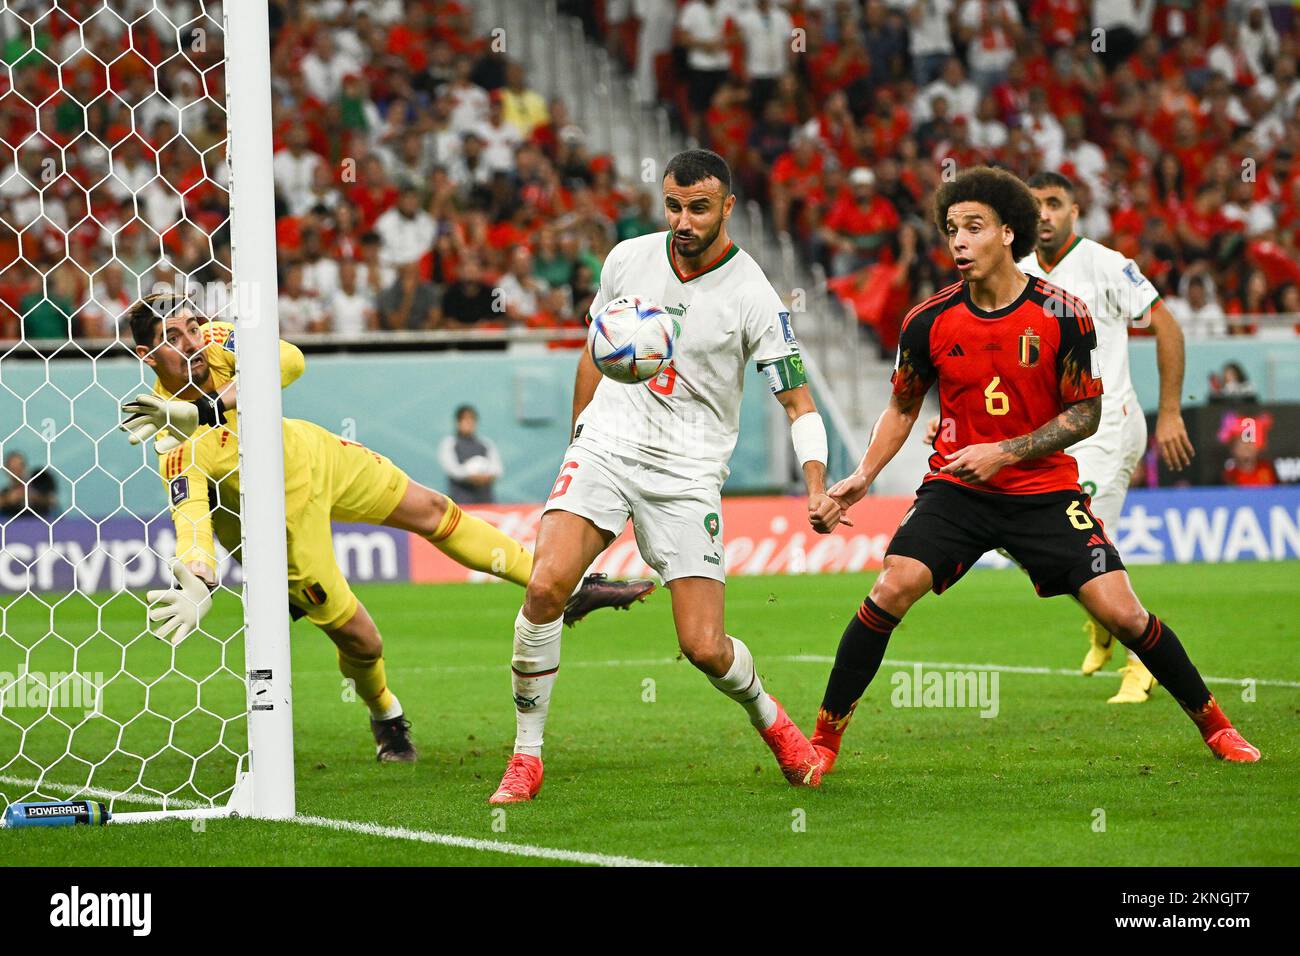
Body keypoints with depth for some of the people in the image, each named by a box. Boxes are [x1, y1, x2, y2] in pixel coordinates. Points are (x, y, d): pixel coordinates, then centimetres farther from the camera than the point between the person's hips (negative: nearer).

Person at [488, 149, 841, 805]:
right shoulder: (629, 259, 1)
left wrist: (817, 488, -21)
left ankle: (770, 720, 28)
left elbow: (799, 403, -7)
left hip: (687, 473, -2)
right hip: (607, 448, 2)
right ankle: (526, 757, -8)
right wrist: (577, 437, 21)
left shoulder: (752, 296, -9)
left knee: (704, 647, -7)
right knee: (545, 586, -21)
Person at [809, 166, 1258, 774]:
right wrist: (863, 477, -2)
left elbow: (1086, 414, -5)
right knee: (891, 591, -20)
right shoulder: (929, 321, -5)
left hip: (1045, 488, -1)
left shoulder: (1063, 315, -11)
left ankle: (1214, 725, 13)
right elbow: (903, 407, 10)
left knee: (1119, 611, -8)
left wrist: (1005, 452, -17)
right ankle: (825, 740, -9)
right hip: (956, 488, 1)